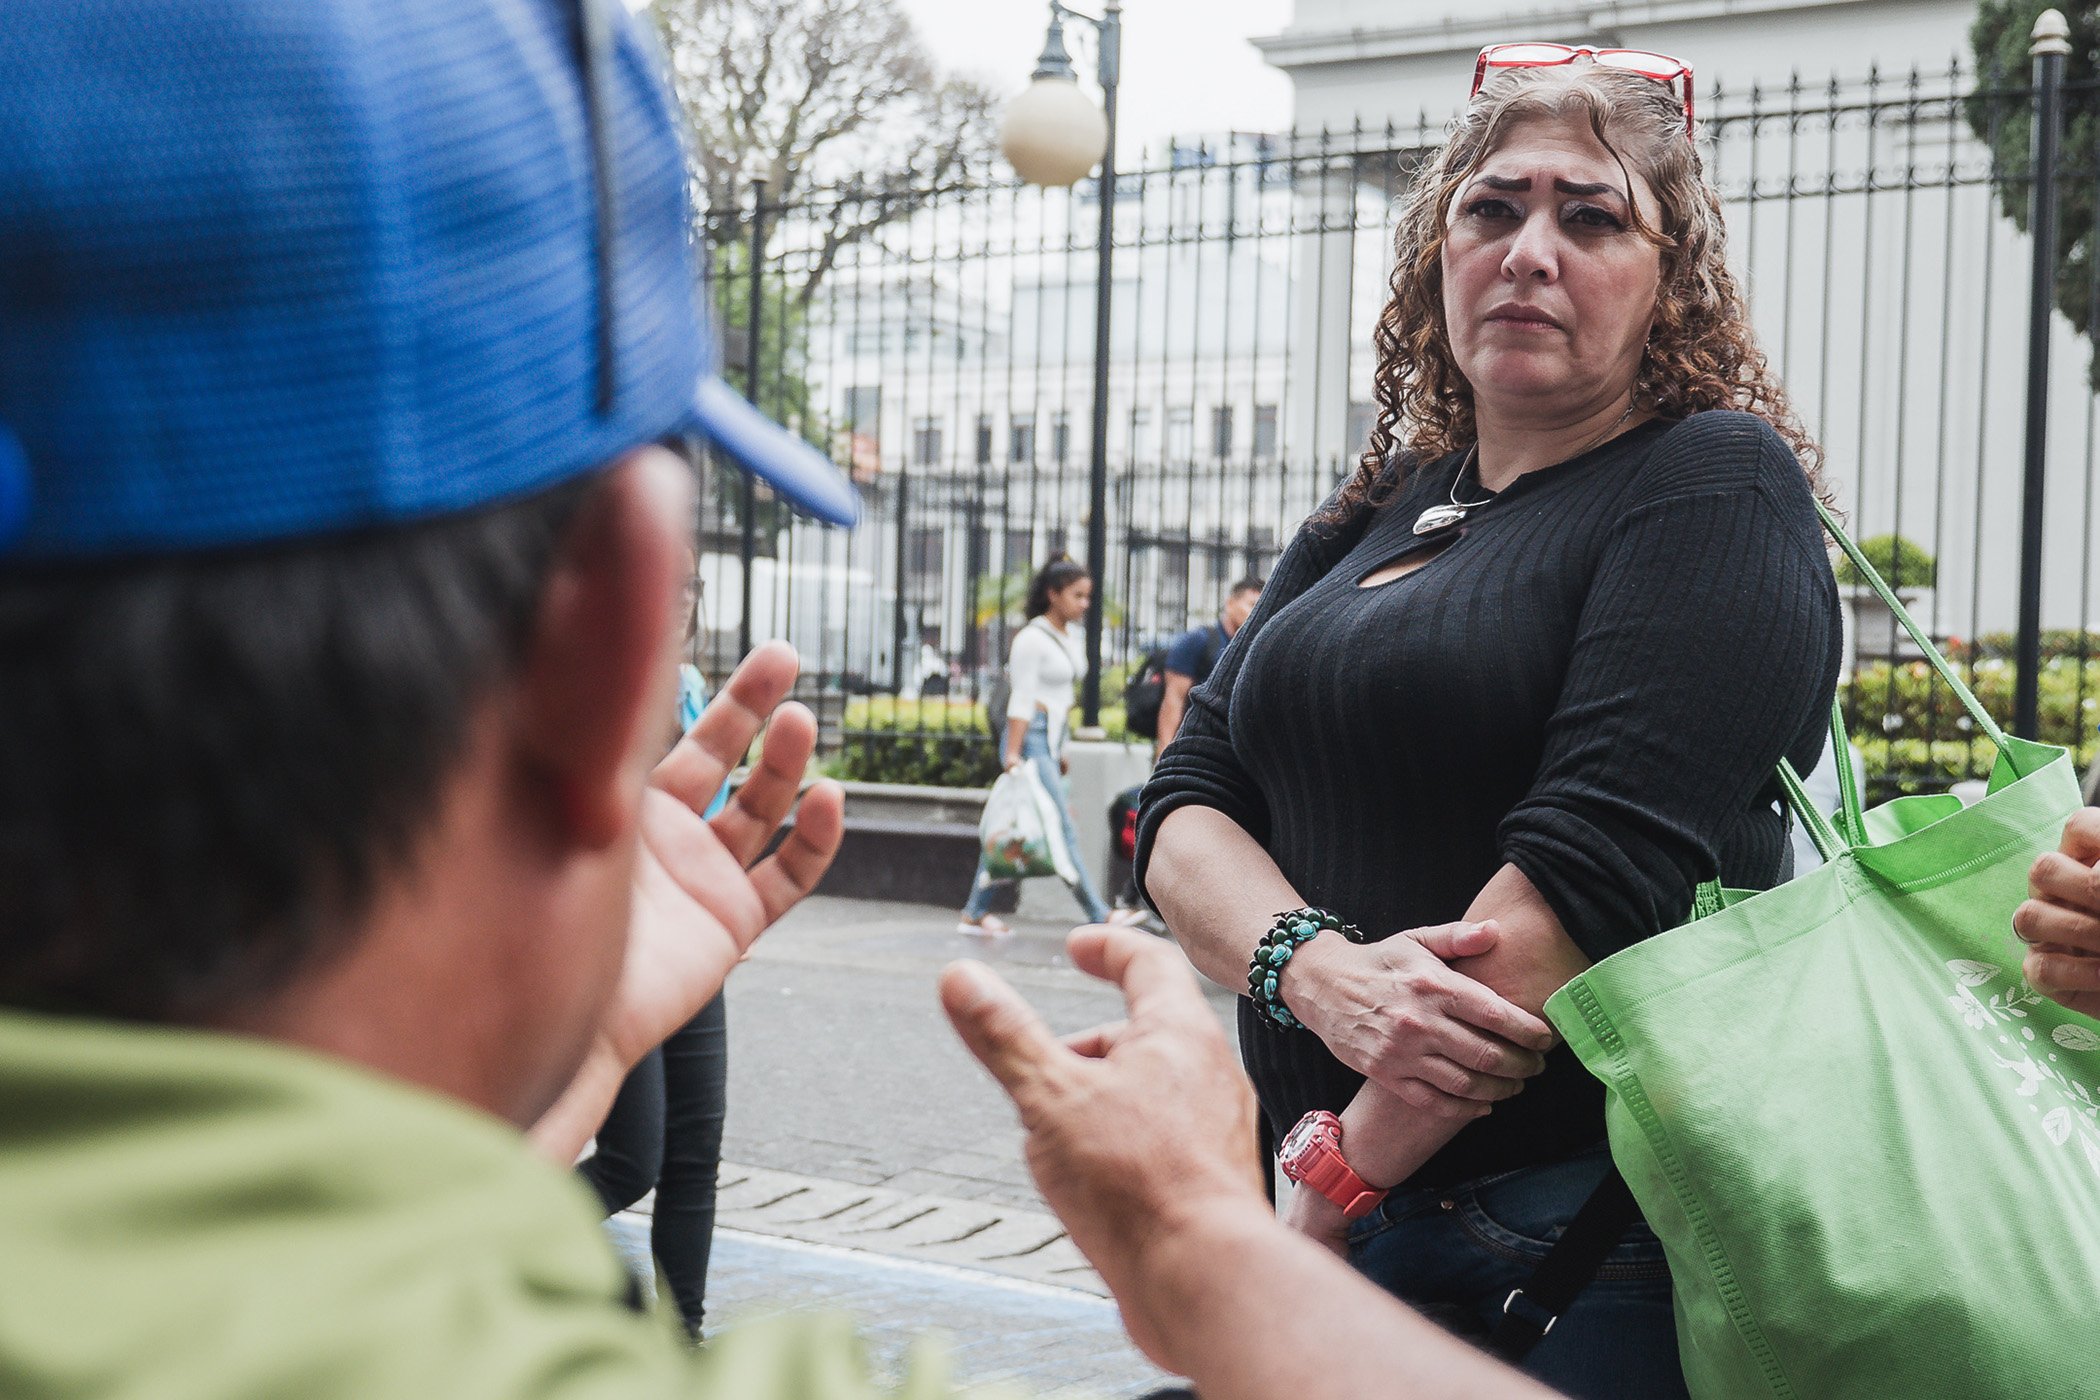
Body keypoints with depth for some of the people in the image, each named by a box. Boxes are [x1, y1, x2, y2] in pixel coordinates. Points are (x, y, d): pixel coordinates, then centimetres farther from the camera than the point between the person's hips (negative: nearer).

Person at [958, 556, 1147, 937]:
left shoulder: (1069, 639, 16)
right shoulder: (1032, 639, -11)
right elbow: (1021, 701, -15)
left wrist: (1060, 751, 22)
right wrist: (1013, 755, -19)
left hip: (1051, 742, 9)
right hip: (1030, 738, -9)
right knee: (1063, 826, -8)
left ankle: (974, 913, 14)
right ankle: (1098, 914, -8)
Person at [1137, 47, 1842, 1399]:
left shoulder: (1718, 488, -9)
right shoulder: (1371, 523, 12)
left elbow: (1596, 866, -20)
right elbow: (1188, 804, 5)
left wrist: (1330, 1194, -18)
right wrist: (1315, 968, -16)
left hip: (1597, 1236, -6)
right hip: (1359, 1225, 6)